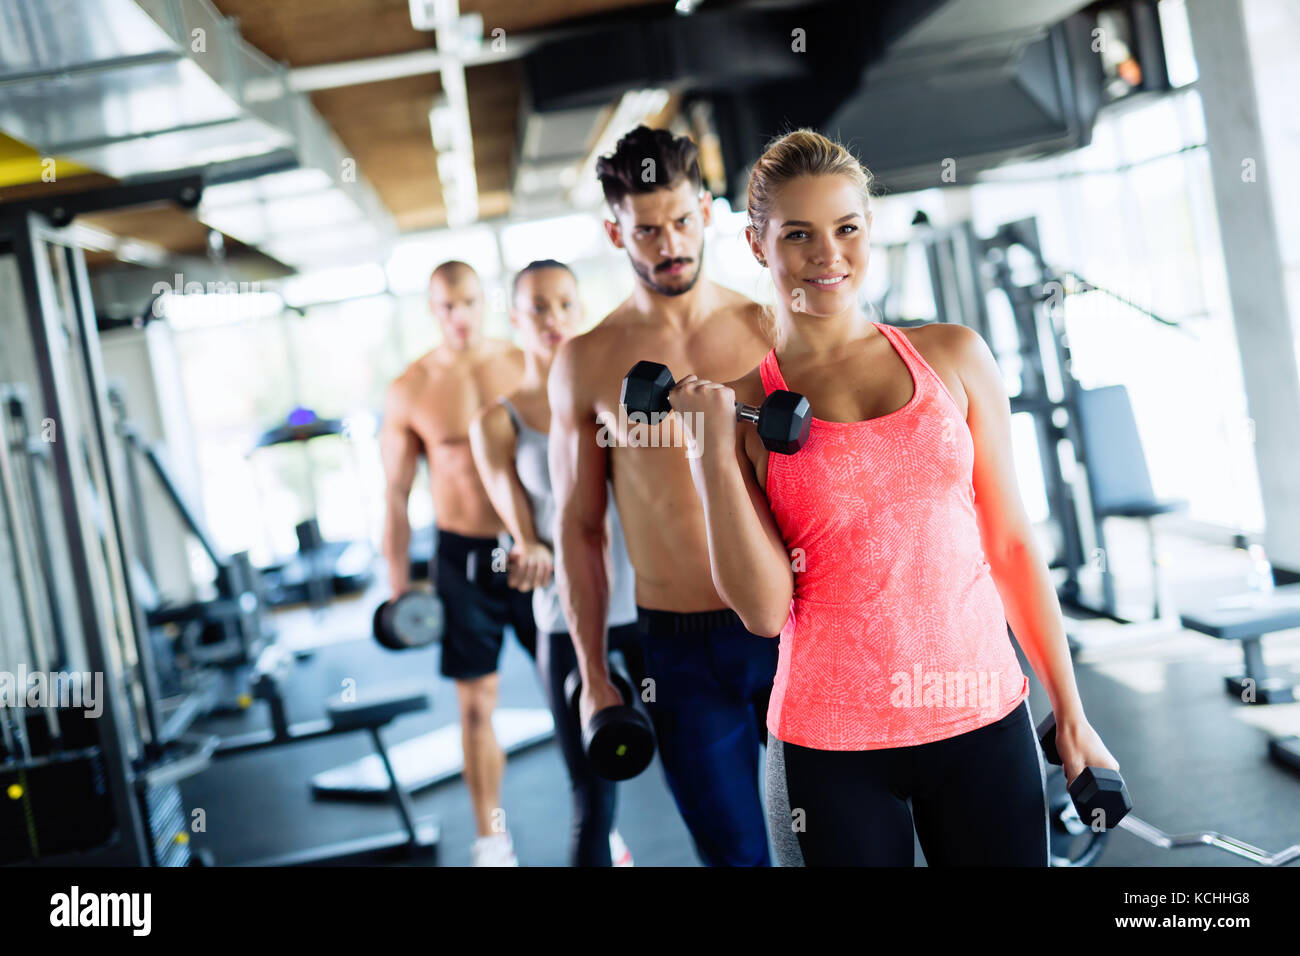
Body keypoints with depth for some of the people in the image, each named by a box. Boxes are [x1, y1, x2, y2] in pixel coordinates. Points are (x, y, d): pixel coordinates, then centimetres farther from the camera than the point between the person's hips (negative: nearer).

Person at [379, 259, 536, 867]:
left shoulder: (524, 366, -2)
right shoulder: (409, 392, -4)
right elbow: (396, 495, 1)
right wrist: (399, 586, 0)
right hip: (464, 556, 0)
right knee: (476, 704, 6)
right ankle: (492, 840, 22)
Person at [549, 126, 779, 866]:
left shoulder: (769, 331, 0)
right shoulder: (588, 363, -1)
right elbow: (578, 528, 4)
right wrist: (594, 676, 3)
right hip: (681, 647, 0)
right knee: (735, 850, 10)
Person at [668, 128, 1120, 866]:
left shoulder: (954, 357, 4)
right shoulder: (741, 403, 0)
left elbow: (1010, 542, 6)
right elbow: (765, 608, -7)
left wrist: (1071, 713, 7)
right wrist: (714, 446, -13)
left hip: (986, 720, 2)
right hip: (832, 746, -1)